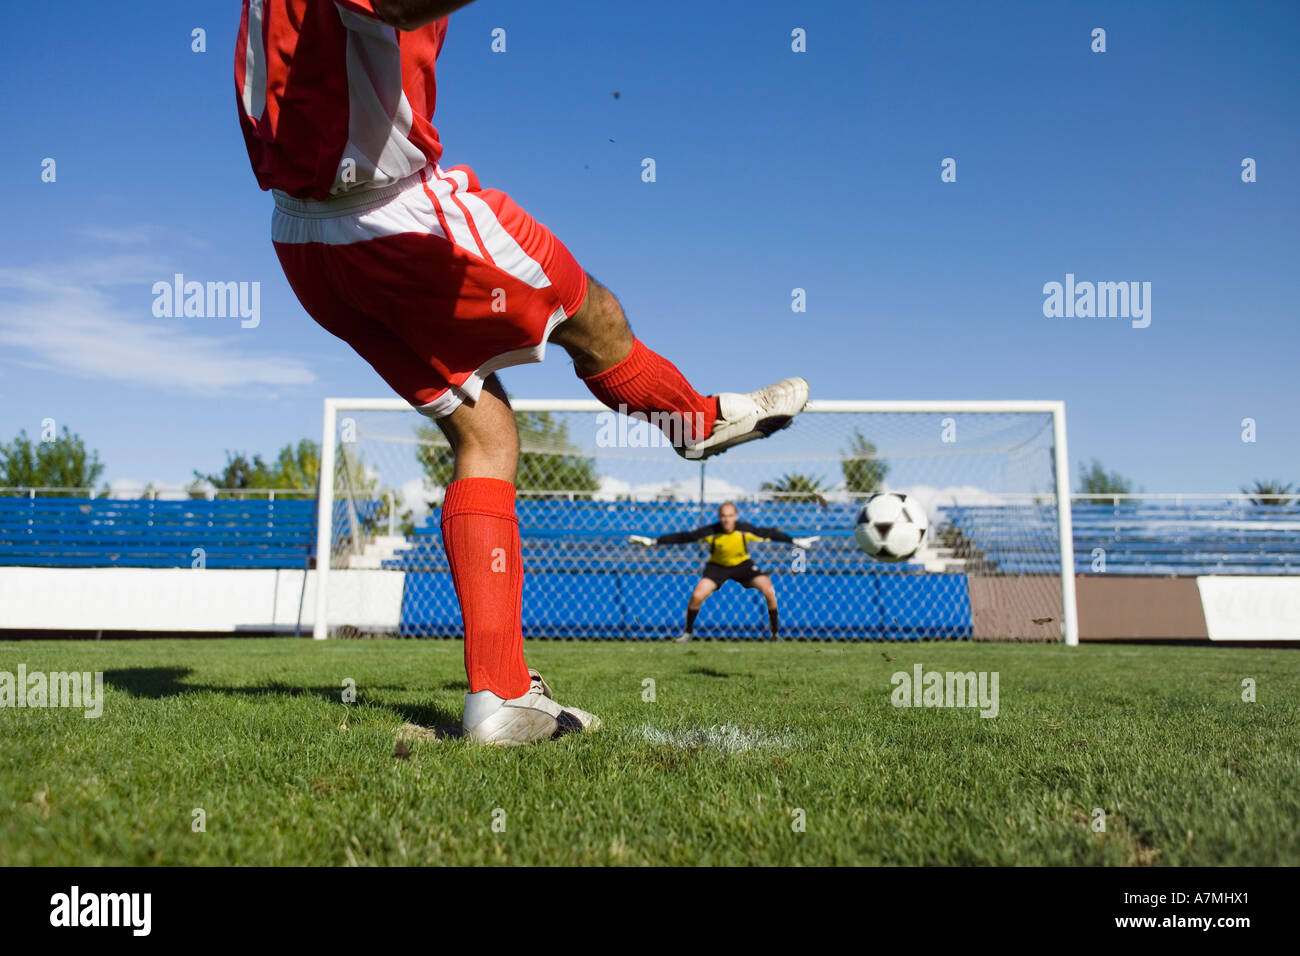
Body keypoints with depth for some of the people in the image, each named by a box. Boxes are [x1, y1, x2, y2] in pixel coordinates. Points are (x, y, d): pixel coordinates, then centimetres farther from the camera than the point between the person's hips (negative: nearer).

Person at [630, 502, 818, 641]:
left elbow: (771, 533, -12)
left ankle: (774, 631, 4)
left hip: (743, 564, 0)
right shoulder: (710, 532, -26)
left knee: (769, 591, -18)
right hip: (717, 566, 0)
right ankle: (688, 632, 7)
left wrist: (795, 541, -8)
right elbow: (683, 537, -21)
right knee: (697, 596, -19)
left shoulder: (745, 530, -25)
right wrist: (653, 541, -23)